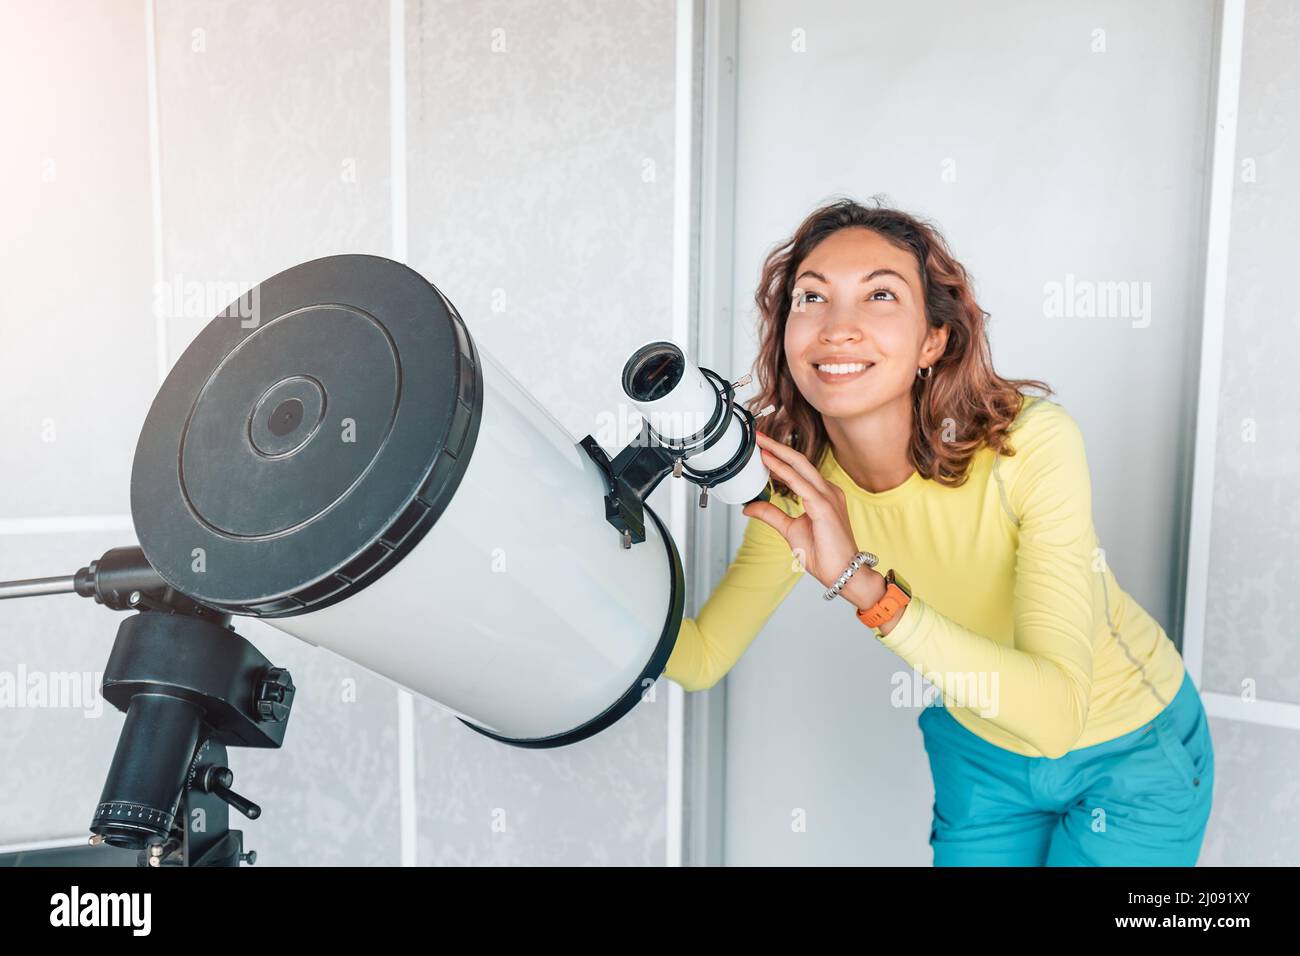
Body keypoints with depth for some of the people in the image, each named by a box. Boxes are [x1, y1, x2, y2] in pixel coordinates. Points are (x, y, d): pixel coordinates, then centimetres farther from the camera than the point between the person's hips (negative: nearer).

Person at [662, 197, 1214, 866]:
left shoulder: (1030, 440, -32)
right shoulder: (796, 484, -19)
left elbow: (1056, 714, -38)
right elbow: (701, 659, -16)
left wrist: (863, 584, -47)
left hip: (1130, 750, -2)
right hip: (976, 748, 3)